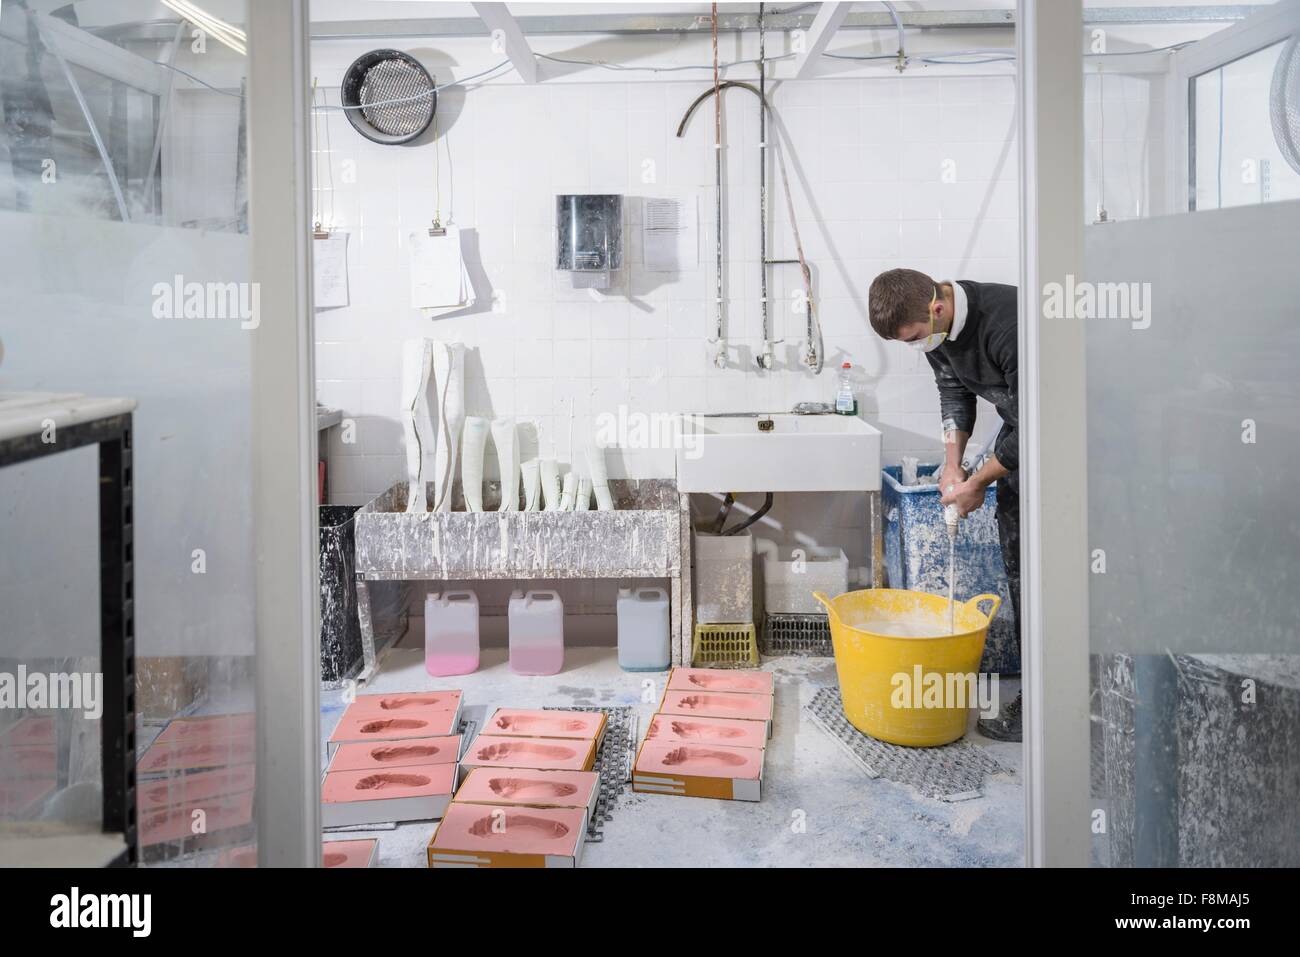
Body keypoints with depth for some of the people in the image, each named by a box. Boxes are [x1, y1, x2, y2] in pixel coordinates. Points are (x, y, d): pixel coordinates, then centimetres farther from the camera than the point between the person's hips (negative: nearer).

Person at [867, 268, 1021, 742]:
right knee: (1015, 556, 9)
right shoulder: (934, 323, -7)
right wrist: (953, 463, -1)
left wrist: (978, 482, -17)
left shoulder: (1006, 324, -34)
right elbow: (954, 390, 10)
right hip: (1019, 428, 9)